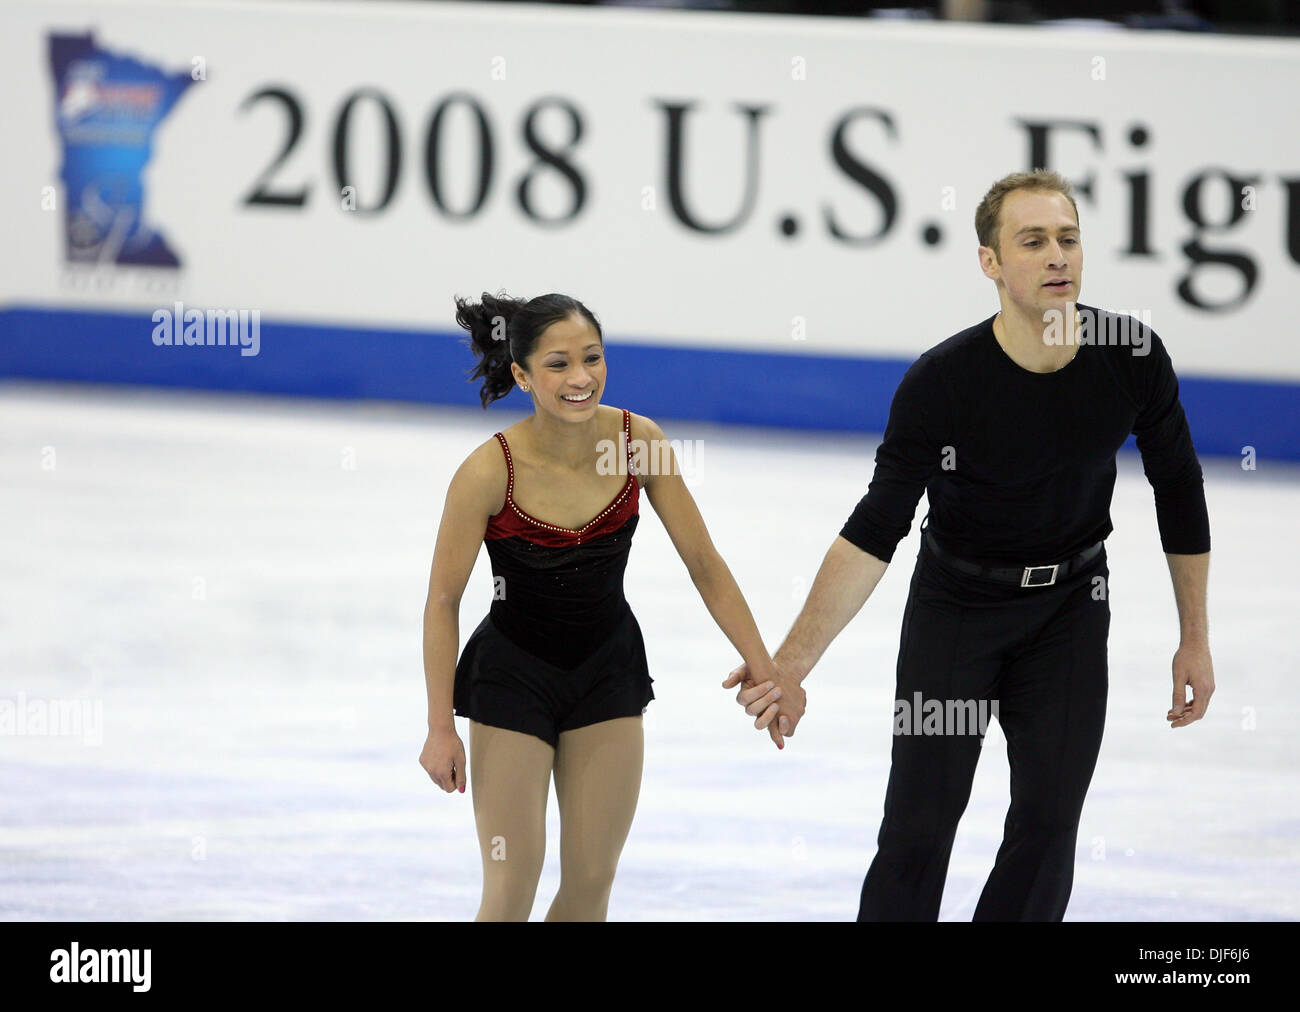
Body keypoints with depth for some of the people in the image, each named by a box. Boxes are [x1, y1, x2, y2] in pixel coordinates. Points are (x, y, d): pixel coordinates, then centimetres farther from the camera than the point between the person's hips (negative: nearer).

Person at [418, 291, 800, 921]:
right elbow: (443, 602, -15)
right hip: (513, 675, -3)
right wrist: (441, 730, -14)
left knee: (591, 888, 7)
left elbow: (703, 563, -6)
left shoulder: (637, 443, -17)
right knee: (511, 892, -5)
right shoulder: (489, 473, -26)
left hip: (607, 673, 3)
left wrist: (765, 670, -6)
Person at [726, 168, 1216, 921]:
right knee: (920, 829, -5)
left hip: (1071, 608, 2)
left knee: (1048, 824, -4)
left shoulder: (1134, 359, -17)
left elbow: (1179, 492, -1)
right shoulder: (942, 384, -25)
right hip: (956, 605, -2)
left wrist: (1195, 638, 3)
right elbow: (875, 531, -22)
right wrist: (794, 659, -30)